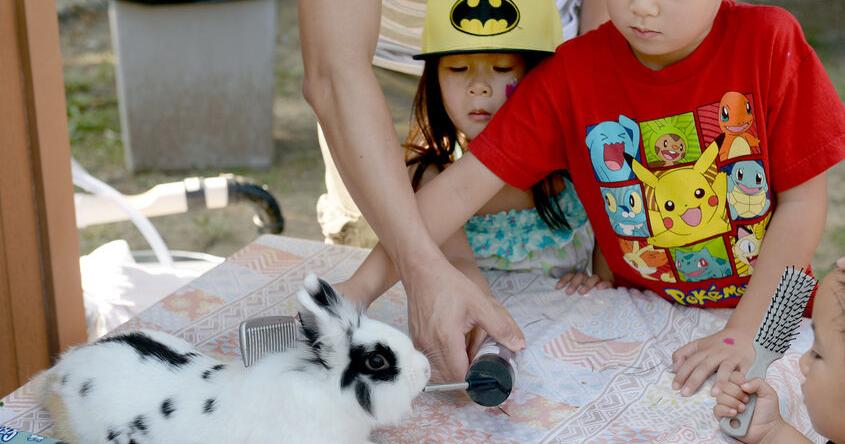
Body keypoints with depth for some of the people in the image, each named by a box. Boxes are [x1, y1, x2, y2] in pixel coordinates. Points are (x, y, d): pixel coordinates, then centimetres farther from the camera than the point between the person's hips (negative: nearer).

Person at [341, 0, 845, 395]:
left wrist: (743, 331, -17)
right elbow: (464, 186, -14)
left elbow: (803, 200, -13)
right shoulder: (573, 73, -11)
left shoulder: (769, 41, -16)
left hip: (769, 316, -1)